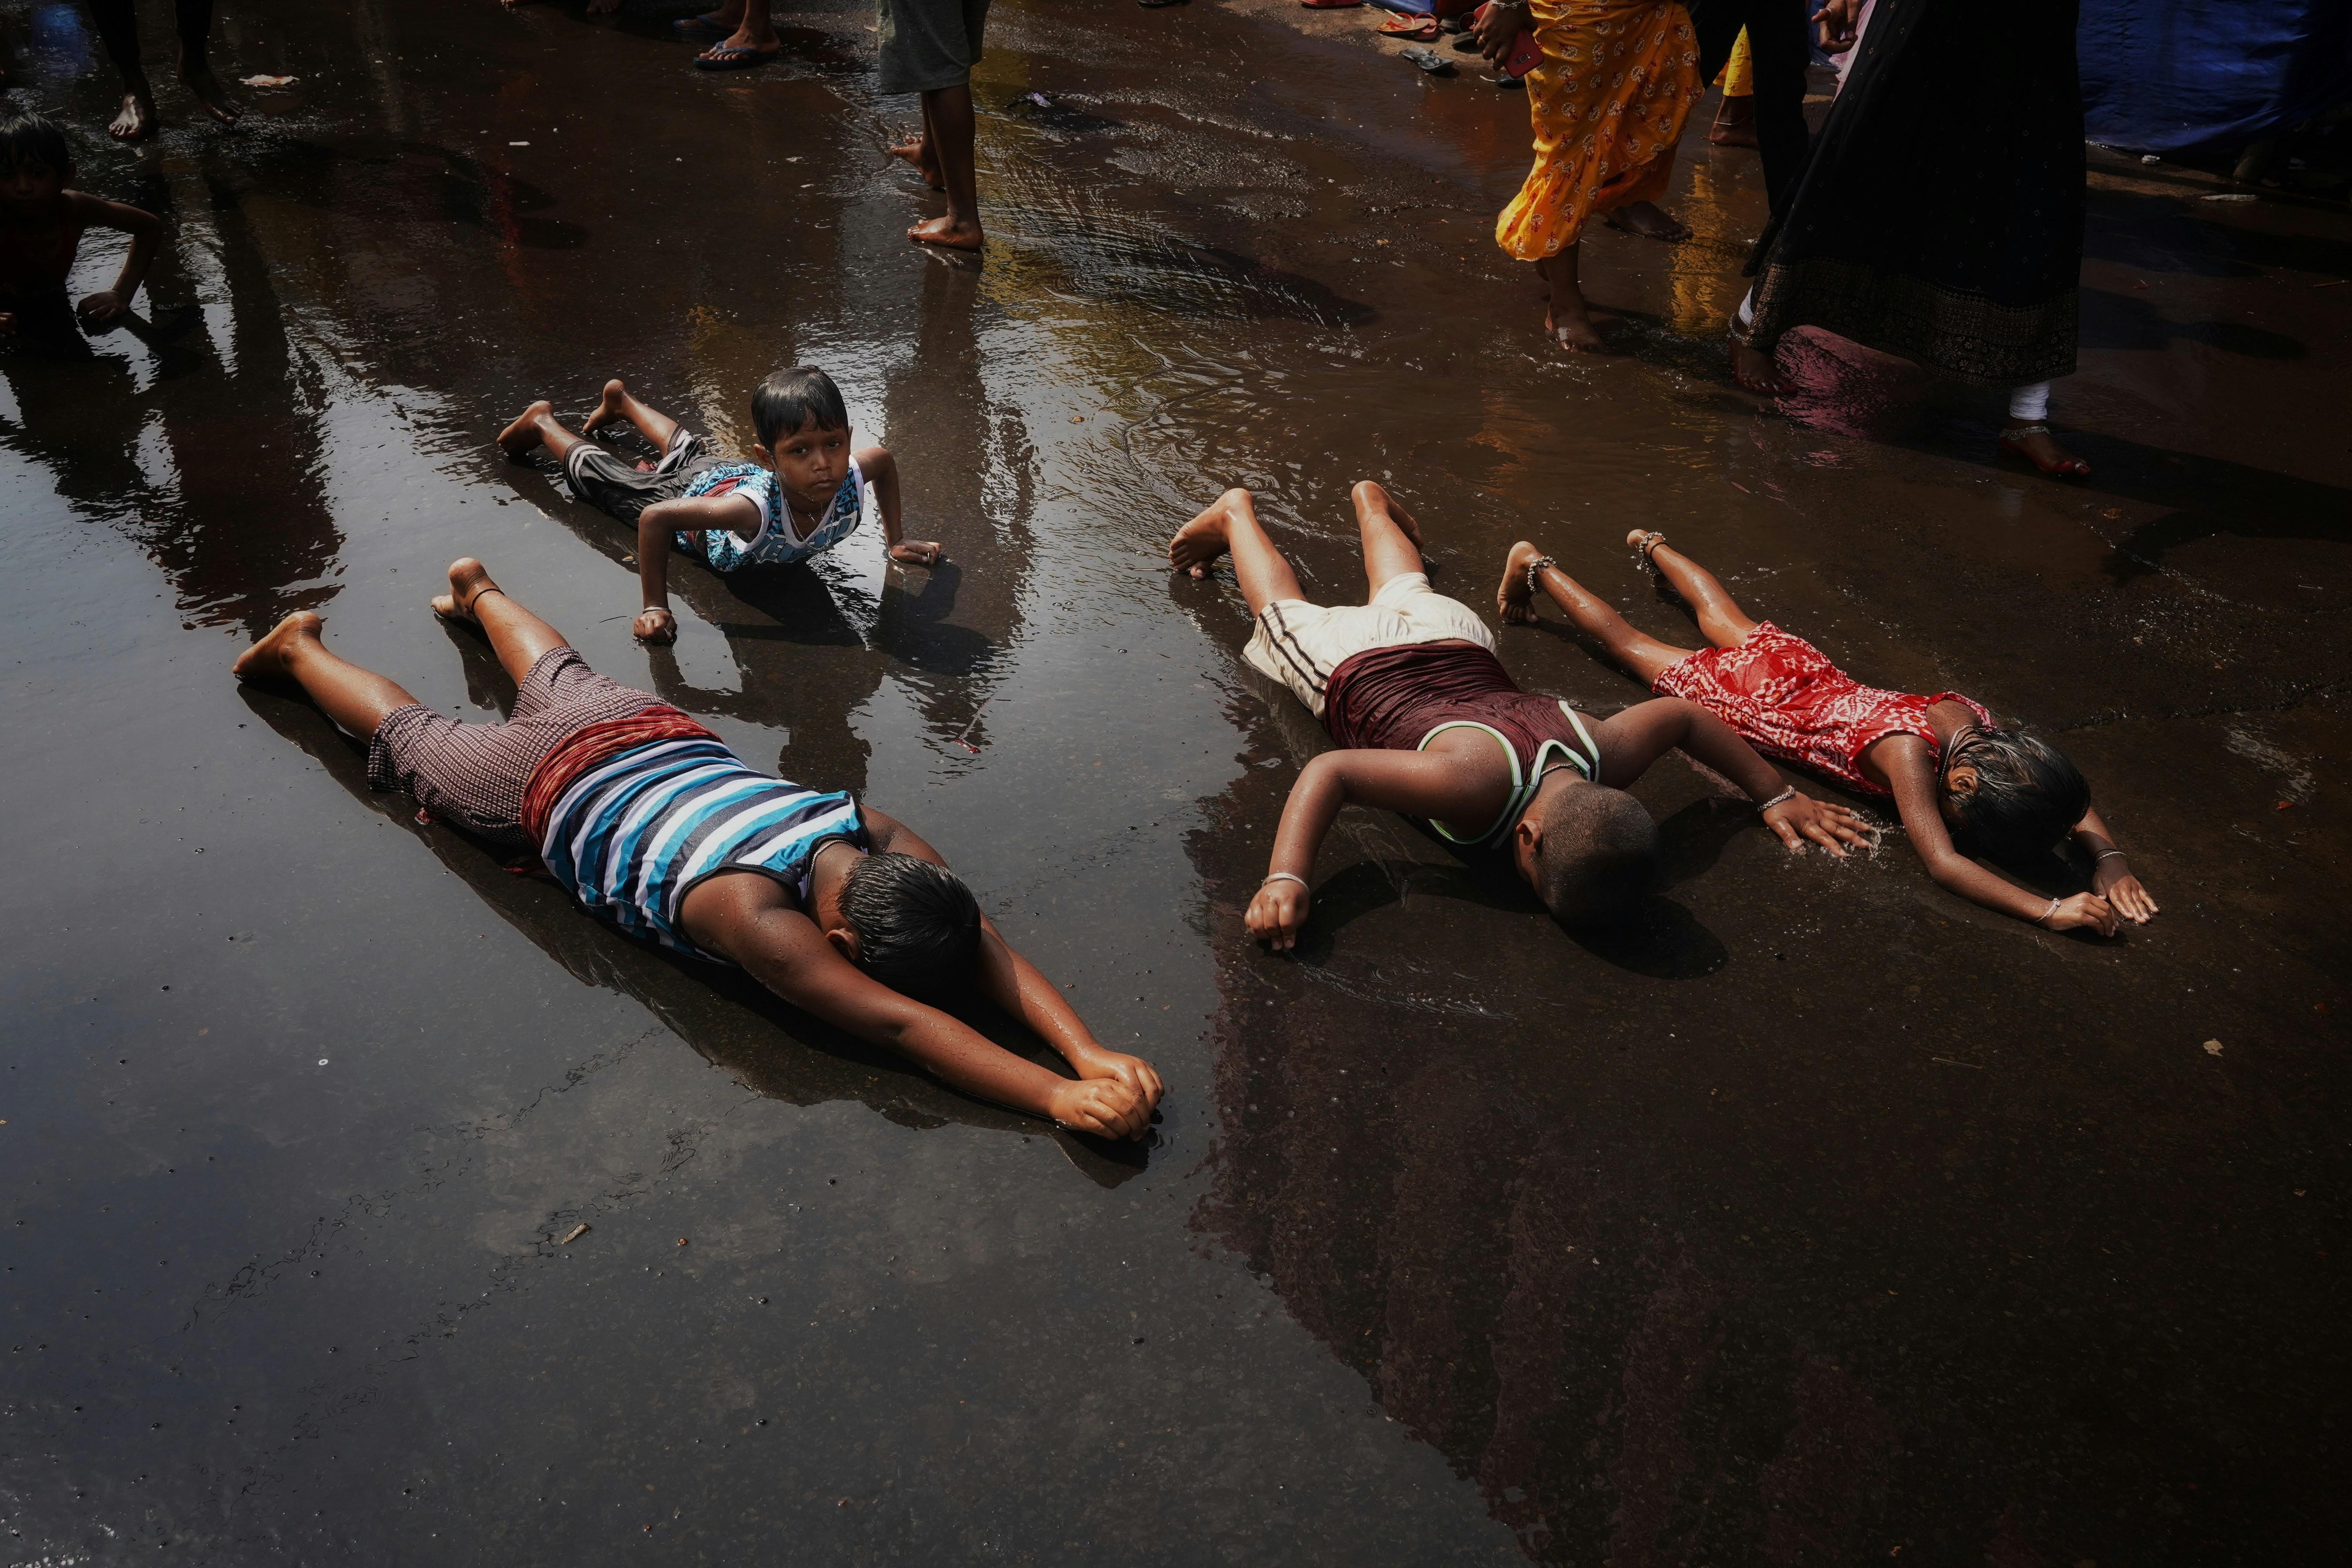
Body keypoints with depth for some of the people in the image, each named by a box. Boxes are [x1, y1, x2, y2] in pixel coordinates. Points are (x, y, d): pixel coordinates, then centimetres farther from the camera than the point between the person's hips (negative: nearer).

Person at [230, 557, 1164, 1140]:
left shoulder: (882, 840, -31)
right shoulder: (755, 915, -47)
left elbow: (980, 940, -35)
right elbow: (898, 1024, -54)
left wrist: (1087, 1049, -50)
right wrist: (1058, 1098, -61)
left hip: (664, 738, 5)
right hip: (549, 789, -5)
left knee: (564, 680, 36)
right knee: (414, 738, 24)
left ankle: (478, 588, 63)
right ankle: (300, 648, 48)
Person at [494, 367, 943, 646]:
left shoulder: (849, 482, -41)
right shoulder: (757, 508, -54)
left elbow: (884, 458, -15)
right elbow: (656, 517, -47)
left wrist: (895, 541, -12)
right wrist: (655, 606, -43)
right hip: (690, 493, -5)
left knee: (687, 449, 38)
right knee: (596, 474, 24)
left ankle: (621, 399, 65)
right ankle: (543, 422, 51)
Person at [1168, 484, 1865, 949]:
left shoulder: (1604, 753, -34)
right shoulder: (1475, 783, -50)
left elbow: (1688, 716, -15)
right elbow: (1328, 772, -50)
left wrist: (1776, 797, -12)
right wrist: (1286, 880, -63)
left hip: (1455, 639, 5)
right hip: (1354, 666, -5)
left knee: (1408, 594, 39)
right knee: (1287, 614, 28)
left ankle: (1371, 500, 64)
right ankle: (1238, 513, 49)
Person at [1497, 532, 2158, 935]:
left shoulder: (1967, 713, -22)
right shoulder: (1911, 752, -41)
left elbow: (2064, 793, -10)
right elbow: (1942, 864, -48)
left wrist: (2108, 856, -27)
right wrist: (2050, 910, -54)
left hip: (1804, 668, 7)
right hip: (1755, 701, -7)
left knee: (1728, 623, 36)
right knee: (1627, 639, 14)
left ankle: (1652, 545, 61)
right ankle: (1536, 567, 32)